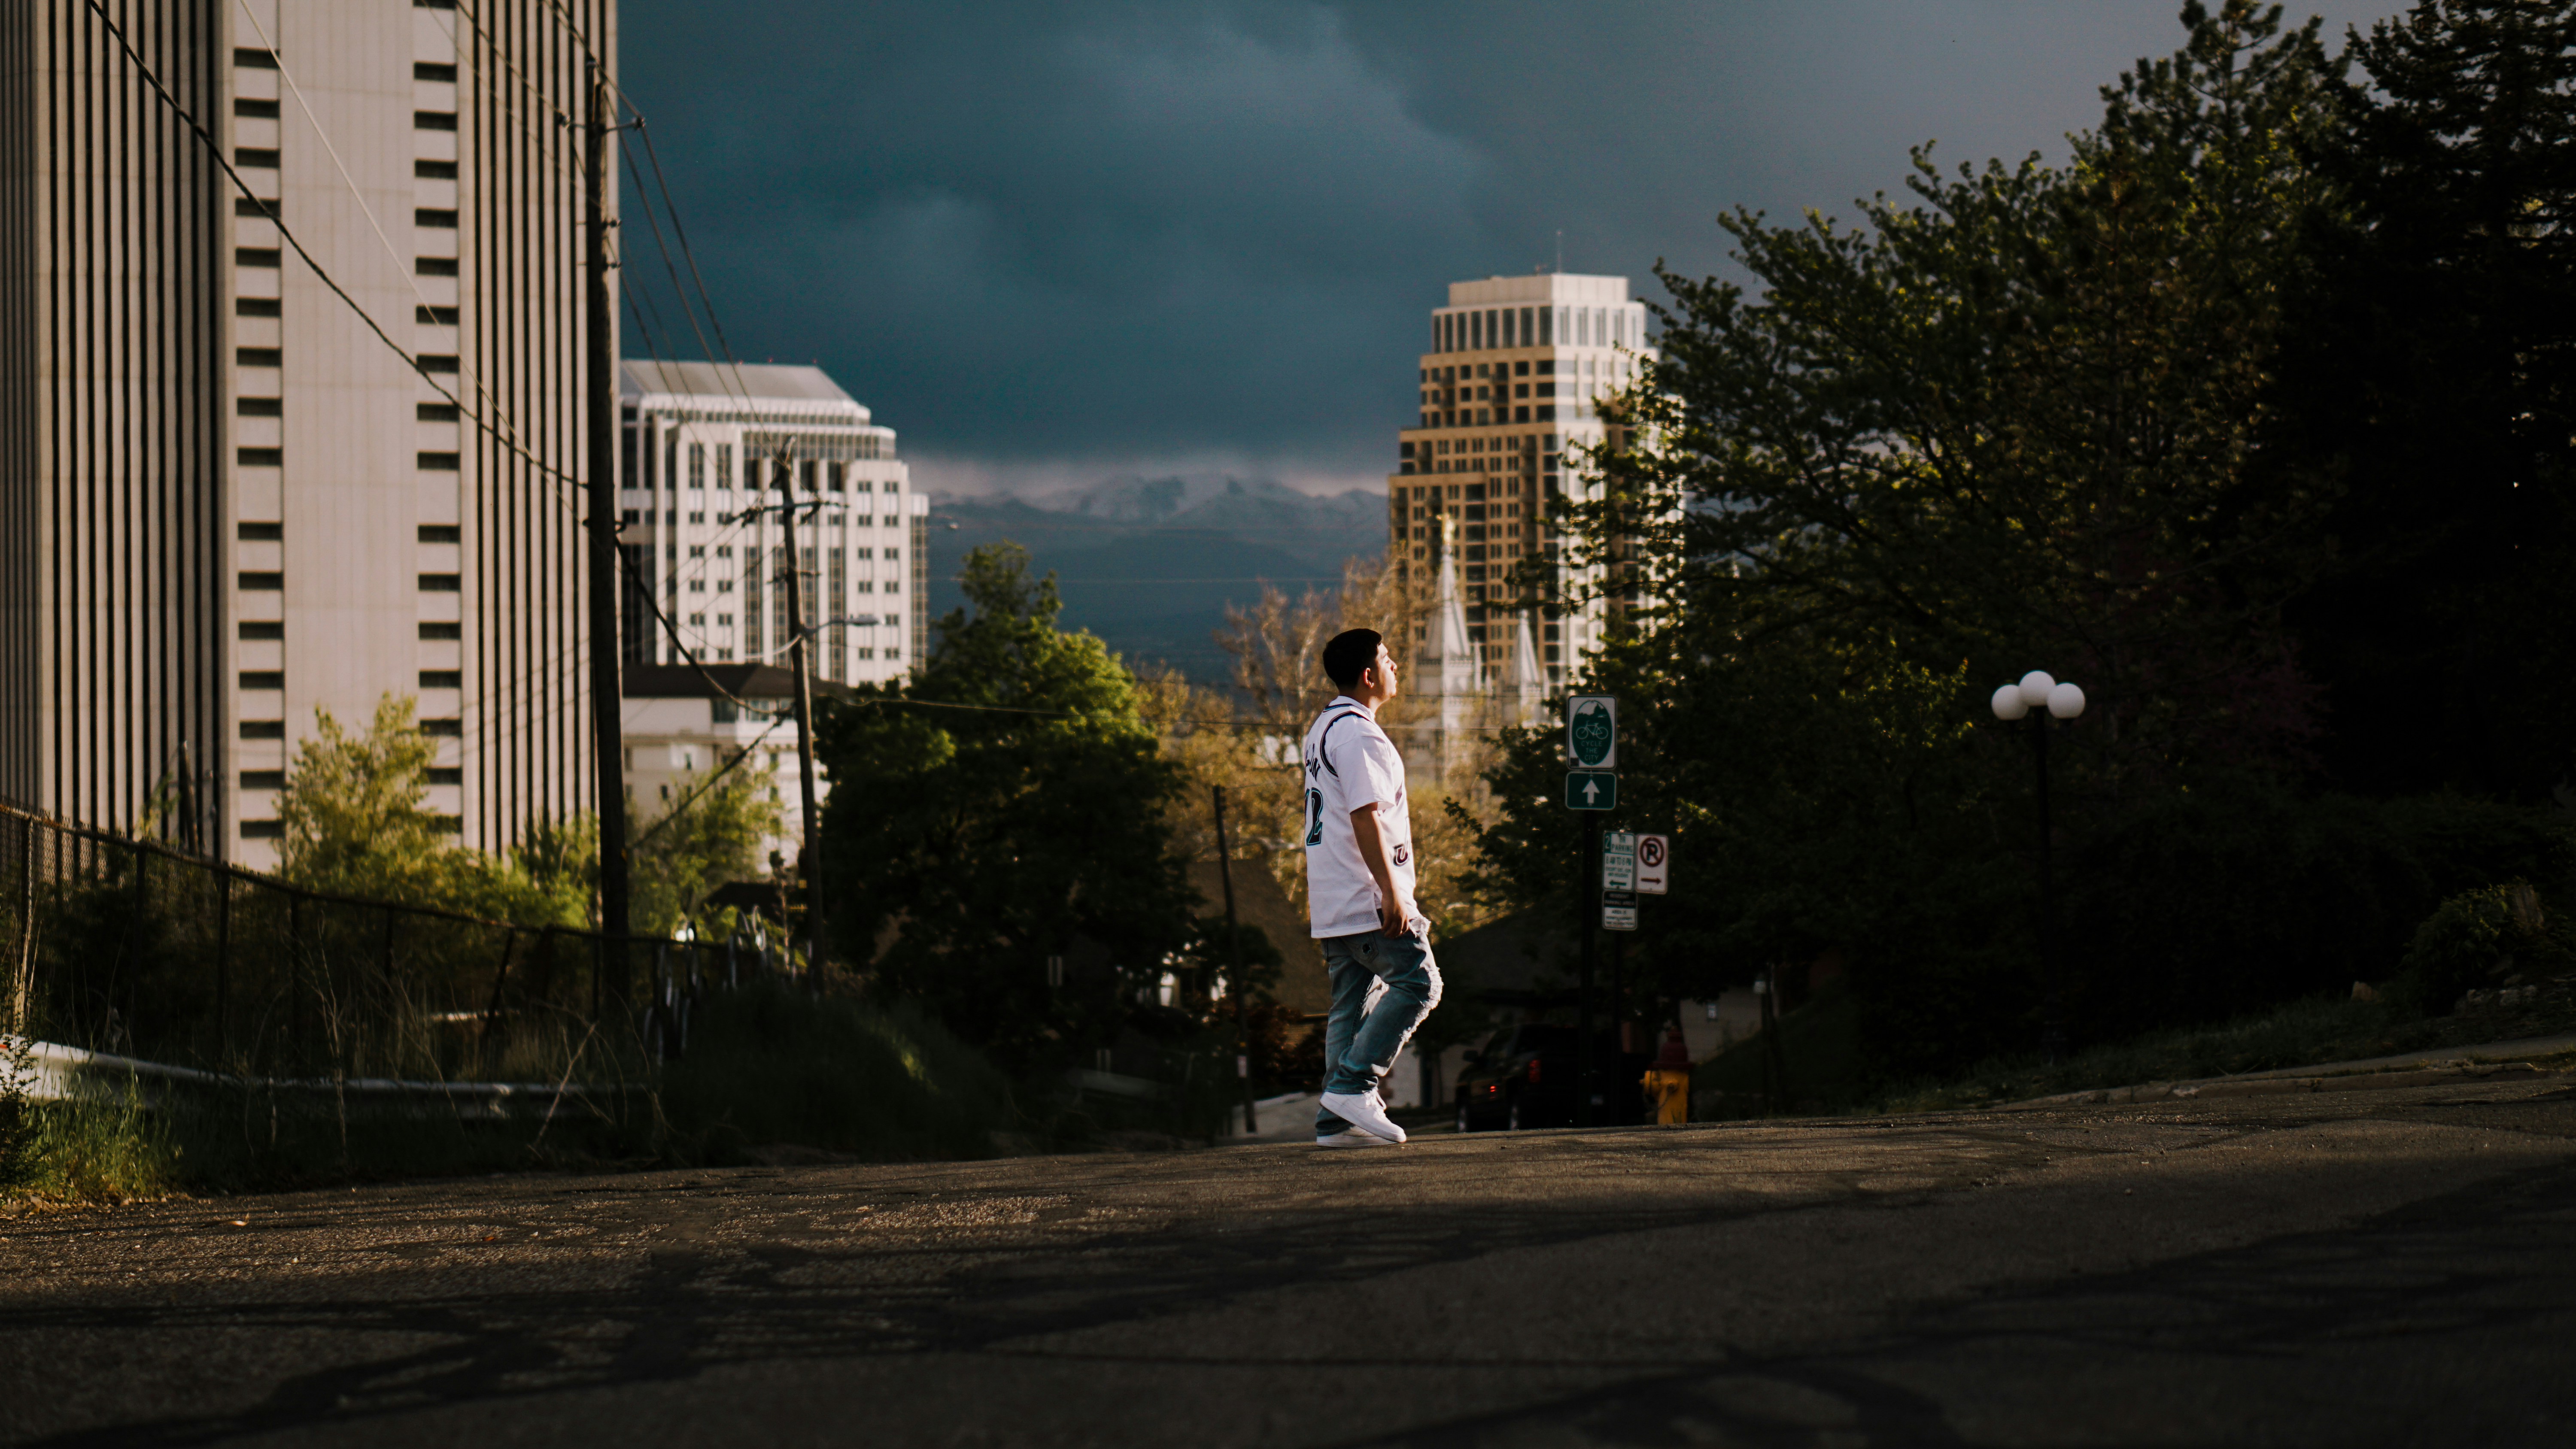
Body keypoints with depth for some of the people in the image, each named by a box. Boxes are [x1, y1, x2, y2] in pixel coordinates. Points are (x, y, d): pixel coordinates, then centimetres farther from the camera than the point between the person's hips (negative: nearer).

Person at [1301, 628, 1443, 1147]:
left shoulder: (1322, 728, 19)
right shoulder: (1356, 733, -14)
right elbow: (1365, 817, -21)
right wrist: (1392, 892, -22)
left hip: (1333, 904, 10)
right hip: (1367, 899, -10)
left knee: (1351, 1002, 9)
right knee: (1417, 983, -8)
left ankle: (1335, 1121, 5)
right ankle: (1352, 1086, -13)